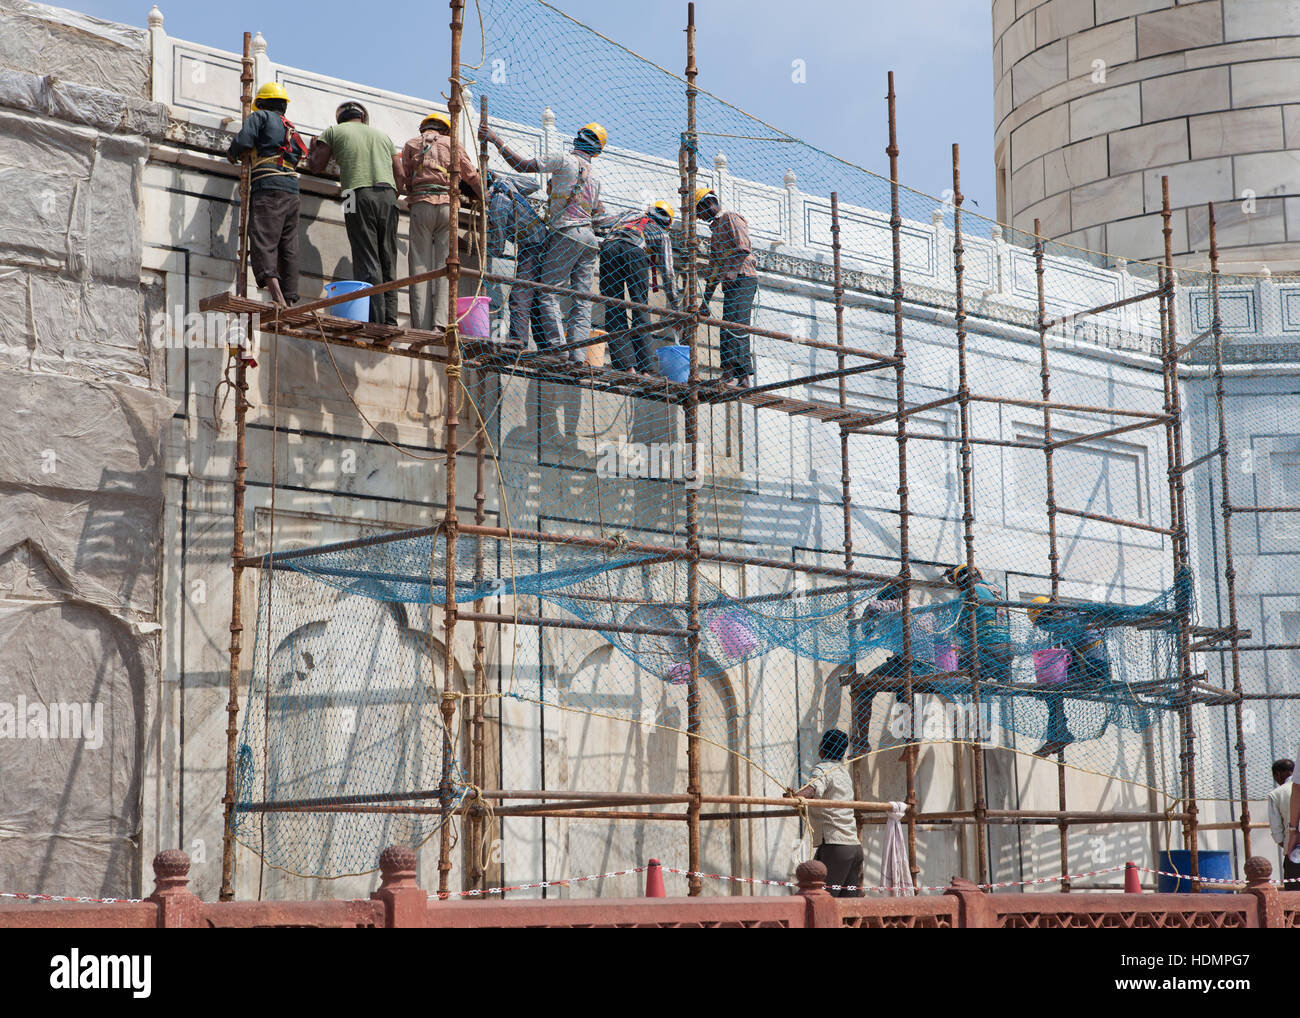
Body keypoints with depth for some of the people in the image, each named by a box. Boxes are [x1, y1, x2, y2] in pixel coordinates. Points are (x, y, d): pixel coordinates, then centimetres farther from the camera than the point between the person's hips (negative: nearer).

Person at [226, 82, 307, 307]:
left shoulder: (260, 117, 8)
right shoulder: (291, 129, 29)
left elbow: (244, 141, -6)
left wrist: (232, 154, 15)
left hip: (268, 187, -7)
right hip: (292, 191, 7)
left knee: (263, 242, -16)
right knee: (288, 248, 6)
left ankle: (276, 295, -33)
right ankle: (290, 301, 0)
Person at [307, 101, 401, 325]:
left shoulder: (334, 131, 16)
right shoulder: (382, 135, 26)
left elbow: (316, 166, 13)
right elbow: (398, 174, 23)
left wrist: (311, 152, 34)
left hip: (359, 194, -3)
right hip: (388, 194, 3)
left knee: (367, 261, -9)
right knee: (388, 261, 6)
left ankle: (375, 320, -18)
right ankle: (390, 320, -1)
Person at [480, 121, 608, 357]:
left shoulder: (565, 160, -4)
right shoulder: (594, 175, 18)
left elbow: (523, 165, -6)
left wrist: (496, 140, 0)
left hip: (565, 236, -7)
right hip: (589, 238, 7)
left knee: (549, 293, -6)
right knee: (582, 300, 4)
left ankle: (557, 348, -17)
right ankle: (578, 353, -3)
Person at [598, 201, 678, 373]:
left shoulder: (629, 215, 38)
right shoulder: (662, 234, 28)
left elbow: (608, 233, 27)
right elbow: (666, 269, 23)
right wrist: (672, 299, 29)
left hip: (609, 248, 2)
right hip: (634, 250, -2)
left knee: (613, 310, 3)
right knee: (641, 310, 5)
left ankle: (627, 365, -6)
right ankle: (644, 367, -1)